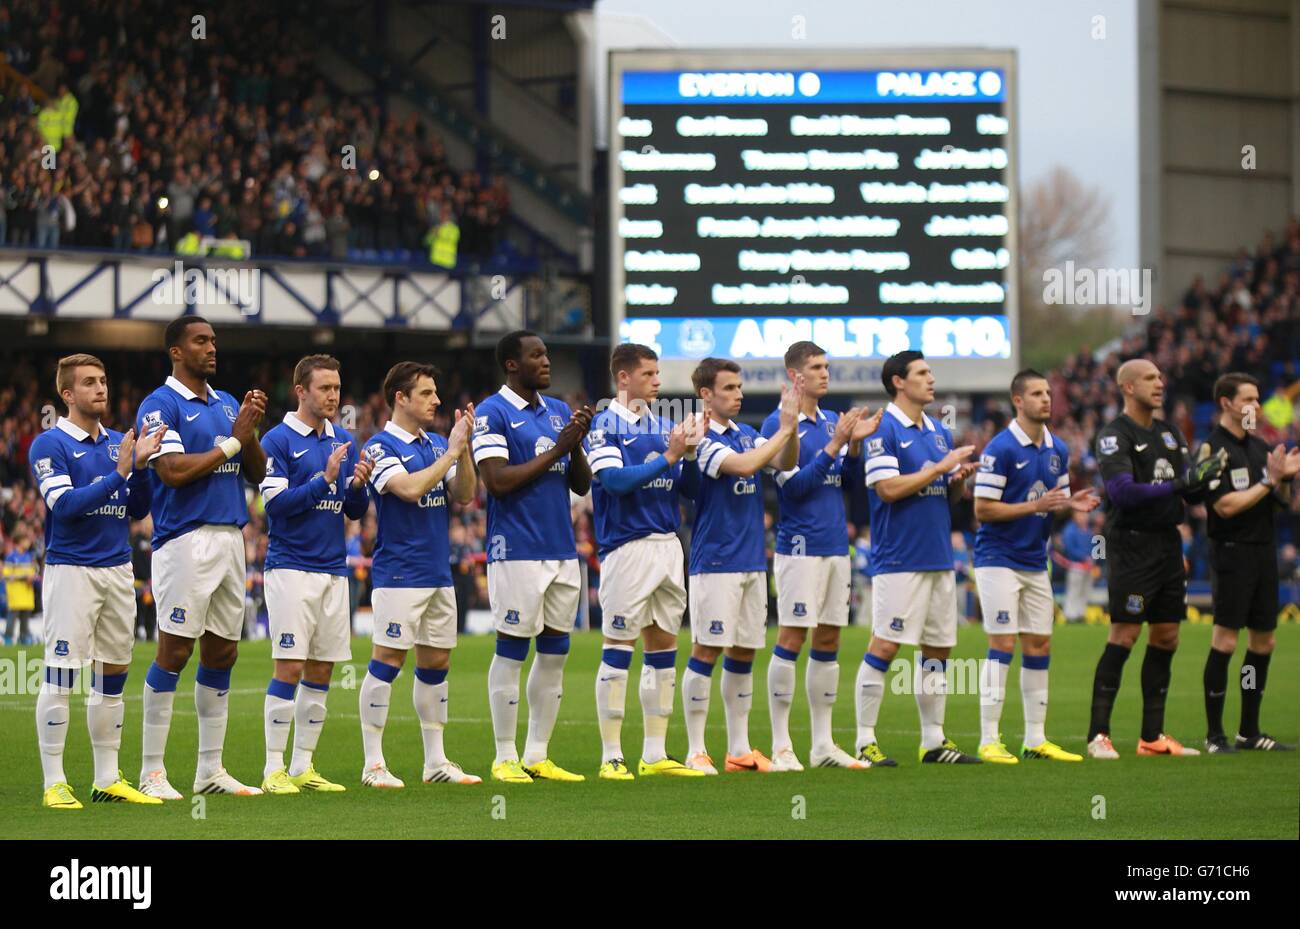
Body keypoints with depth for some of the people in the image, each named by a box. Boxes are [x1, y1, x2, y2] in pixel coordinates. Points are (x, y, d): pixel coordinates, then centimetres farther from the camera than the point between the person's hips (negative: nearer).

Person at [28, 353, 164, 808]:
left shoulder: (119, 443, 12)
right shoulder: (49, 446, -6)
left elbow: (138, 510, 11)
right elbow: (65, 505, -17)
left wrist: (140, 466, -5)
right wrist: (117, 474, -21)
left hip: (118, 568, 6)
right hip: (71, 569, -6)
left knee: (113, 675, 9)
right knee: (60, 678, -7)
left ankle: (107, 779, 16)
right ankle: (54, 783, -5)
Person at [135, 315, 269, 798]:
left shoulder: (227, 404, 16)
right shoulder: (160, 406, -5)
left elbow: (256, 473, 15)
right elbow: (174, 471, -17)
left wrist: (251, 431, -3)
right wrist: (233, 441, -10)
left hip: (230, 537, 7)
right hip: (185, 538, -7)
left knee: (222, 653, 9)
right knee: (174, 651, -8)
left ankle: (210, 769, 15)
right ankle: (152, 772, -3)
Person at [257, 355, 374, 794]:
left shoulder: (344, 442, 12)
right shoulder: (277, 441, -5)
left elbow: (356, 512, 13)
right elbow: (276, 503, -13)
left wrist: (358, 485, -7)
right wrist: (324, 479, -19)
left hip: (334, 569, 6)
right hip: (291, 568, -6)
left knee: (321, 671, 6)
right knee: (290, 667, -9)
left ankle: (303, 765, 13)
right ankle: (274, 769, -5)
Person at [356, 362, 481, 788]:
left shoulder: (436, 444, 12)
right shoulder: (381, 447, -9)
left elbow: (464, 495, 7)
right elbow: (410, 488, -23)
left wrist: (463, 449, -7)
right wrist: (452, 452, -17)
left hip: (438, 573, 7)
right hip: (399, 573, -7)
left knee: (436, 663, 10)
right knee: (388, 661, -6)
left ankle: (436, 761, 16)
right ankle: (373, 764, -3)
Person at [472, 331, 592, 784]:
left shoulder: (560, 412, 14)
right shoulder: (492, 414, -6)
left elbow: (582, 485, 15)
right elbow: (497, 481, -16)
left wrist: (578, 444, -4)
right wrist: (557, 449, -15)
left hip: (563, 551, 7)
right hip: (517, 553, -7)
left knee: (555, 652, 8)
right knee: (512, 649, -3)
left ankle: (537, 755, 14)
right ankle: (505, 758, 3)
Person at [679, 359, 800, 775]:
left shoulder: (746, 434, 12)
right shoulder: (702, 439, -11)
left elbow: (785, 463, 2)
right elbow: (744, 464, -24)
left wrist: (790, 424, -13)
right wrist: (786, 428, -18)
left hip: (752, 562, 7)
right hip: (715, 563, -7)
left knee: (743, 653, 9)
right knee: (707, 650, -5)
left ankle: (740, 748, 14)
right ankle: (696, 751, -1)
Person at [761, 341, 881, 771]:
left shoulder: (832, 421, 13)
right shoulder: (778, 424, -8)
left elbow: (849, 479, 13)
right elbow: (794, 485, -15)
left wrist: (855, 444, -4)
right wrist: (835, 445, -19)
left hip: (836, 546, 7)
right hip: (800, 548, -7)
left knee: (828, 641, 8)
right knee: (791, 639, -7)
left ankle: (823, 743, 12)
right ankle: (781, 746, -3)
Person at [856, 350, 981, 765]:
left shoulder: (939, 432, 15)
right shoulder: (883, 429, -9)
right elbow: (888, 488, -19)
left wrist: (961, 475, -2)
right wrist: (939, 467, -14)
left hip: (939, 557, 8)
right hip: (899, 558, -8)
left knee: (938, 648, 9)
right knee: (884, 646, -8)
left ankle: (934, 740, 16)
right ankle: (865, 742, -4)